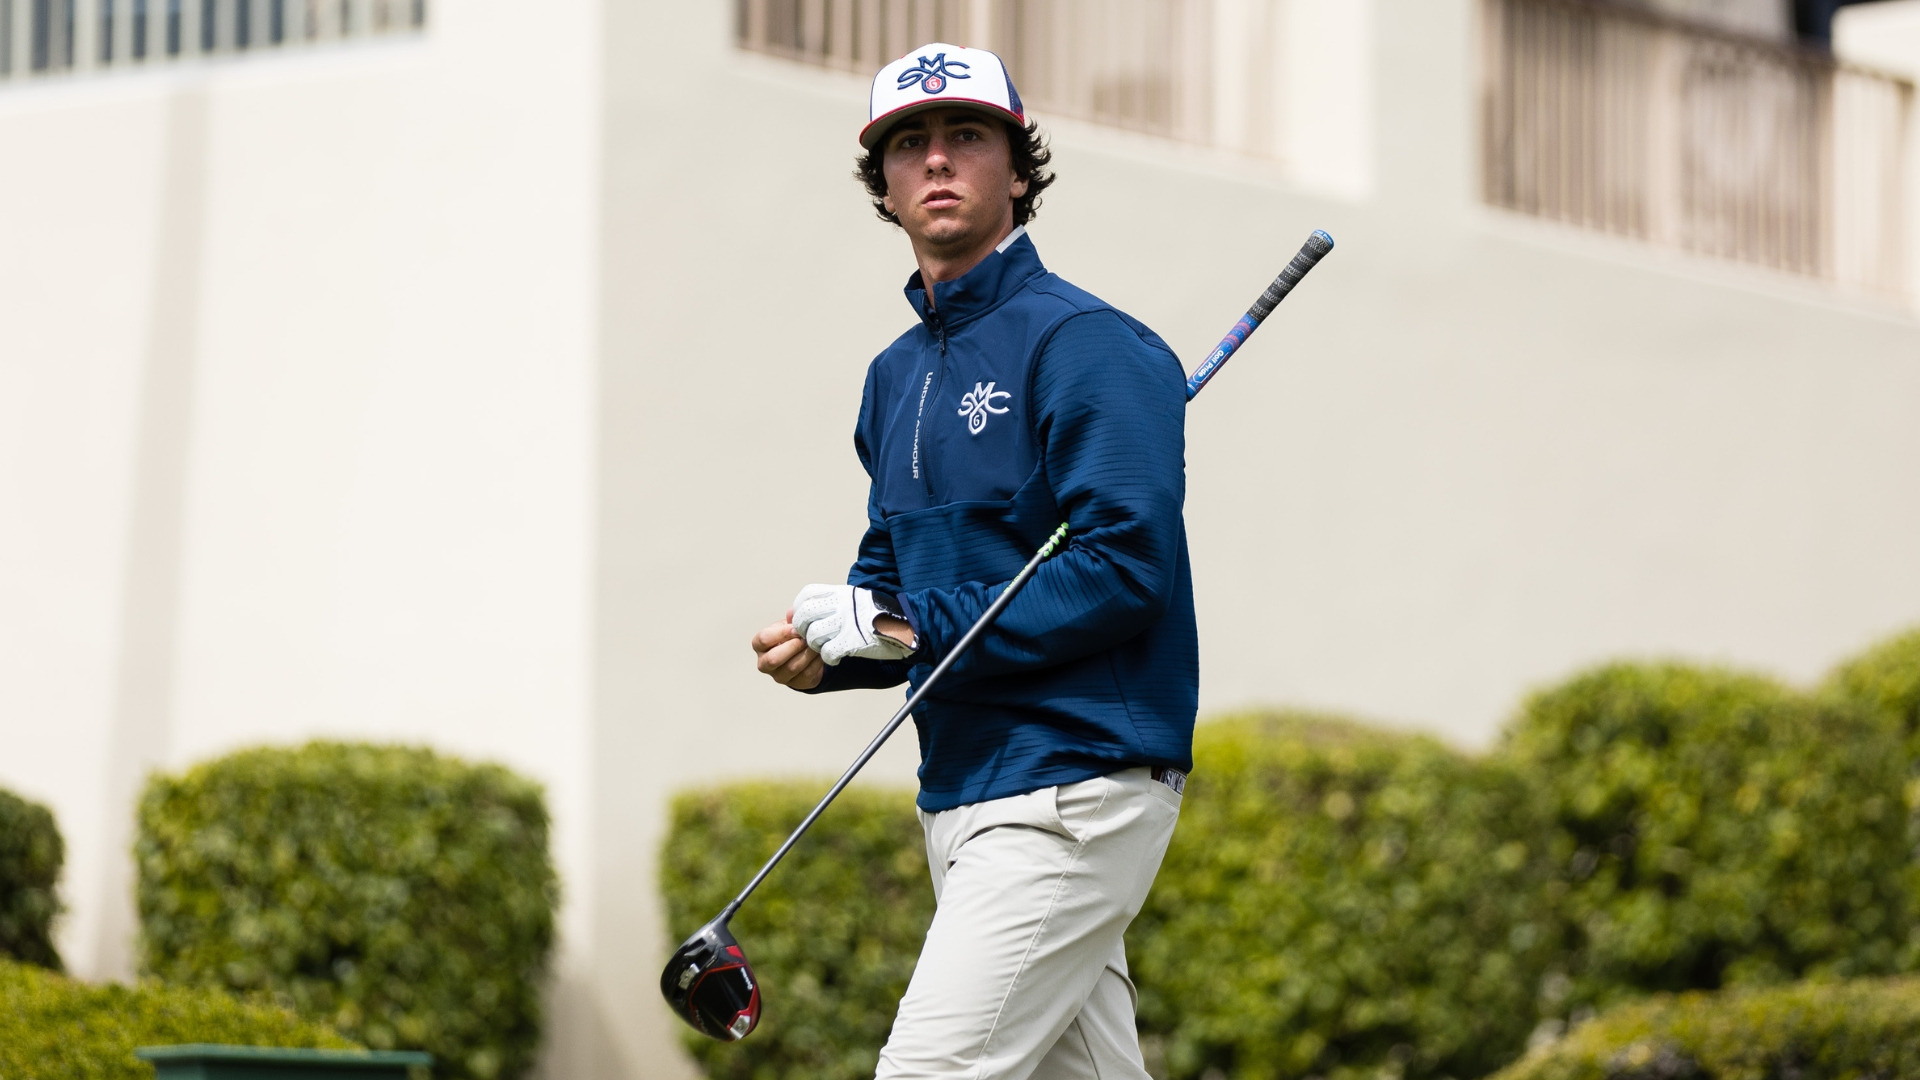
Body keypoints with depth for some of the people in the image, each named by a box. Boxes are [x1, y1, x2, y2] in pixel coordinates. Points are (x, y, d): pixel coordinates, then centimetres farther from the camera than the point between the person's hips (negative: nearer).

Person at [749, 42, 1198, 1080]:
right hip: (960, 792, 9)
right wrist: (826, 650, 1)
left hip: (1075, 789, -9)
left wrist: (910, 630, -18)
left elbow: (1125, 567, -20)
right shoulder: (896, 376, 17)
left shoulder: (1090, 347, -11)